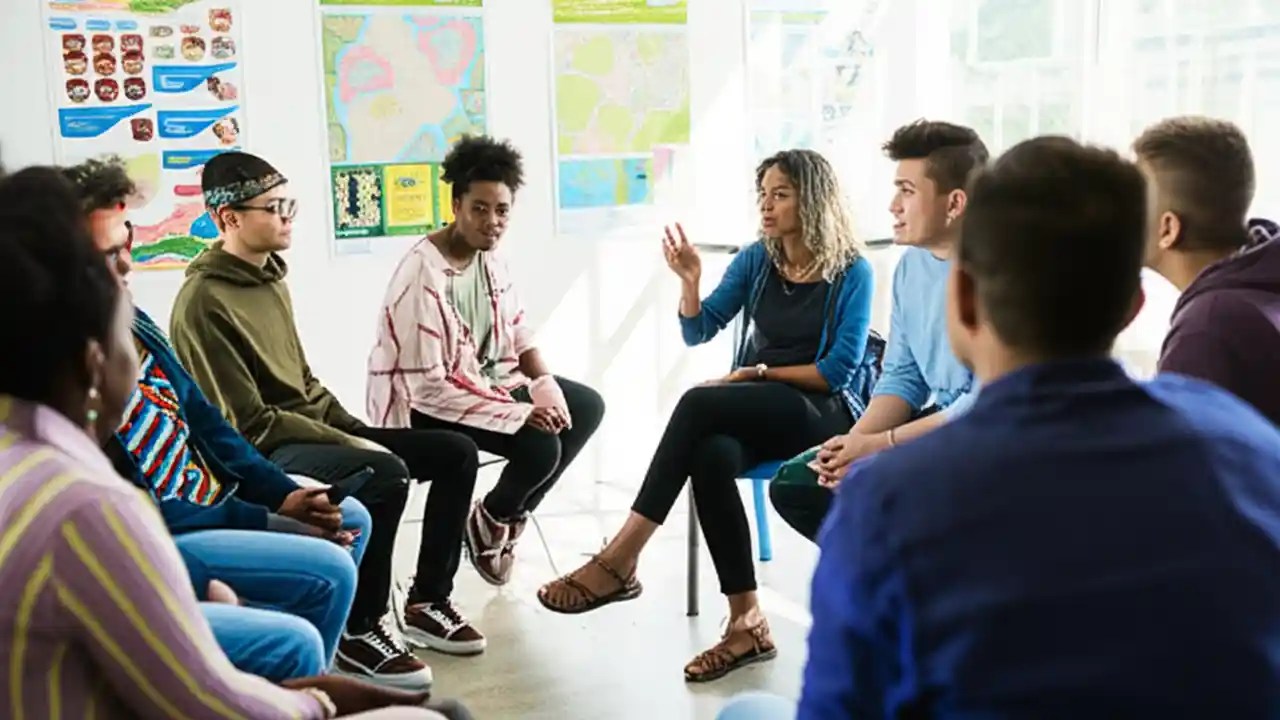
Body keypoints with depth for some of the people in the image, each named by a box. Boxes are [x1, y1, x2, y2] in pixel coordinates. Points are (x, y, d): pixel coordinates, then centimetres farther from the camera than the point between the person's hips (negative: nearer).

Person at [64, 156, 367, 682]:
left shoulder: (128, 319, 4)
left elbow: (200, 418, 10)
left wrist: (282, 493, -2)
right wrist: (265, 519, -19)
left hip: (214, 496, 10)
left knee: (352, 519, 13)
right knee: (331, 571, -18)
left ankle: (307, 684, 22)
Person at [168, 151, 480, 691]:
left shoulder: (270, 277, 10)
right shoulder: (204, 302, -18)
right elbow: (250, 424, -20)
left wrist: (354, 429, 5)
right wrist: (349, 445, -18)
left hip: (316, 427, 9)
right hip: (261, 453, -9)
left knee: (455, 453, 1)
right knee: (385, 475, -34)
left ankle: (428, 602, 11)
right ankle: (360, 631, -15)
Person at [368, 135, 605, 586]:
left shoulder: (489, 257, 0)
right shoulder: (422, 279, -26)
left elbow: (518, 332, 10)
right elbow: (427, 387, -28)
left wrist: (545, 386, -10)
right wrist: (519, 413, -28)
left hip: (488, 378, 9)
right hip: (426, 404, -9)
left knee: (587, 408, 4)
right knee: (540, 447, -25)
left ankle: (507, 518, 13)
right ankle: (490, 522, 8)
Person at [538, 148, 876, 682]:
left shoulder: (851, 272, -3)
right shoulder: (757, 259, 10)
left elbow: (839, 370, -8)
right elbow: (698, 331, 7)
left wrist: (760, 371, -7)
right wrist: (689, 280, -10)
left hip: (819, 413, -5)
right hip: (753, 412, 5)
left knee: (698, 403, -32)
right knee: (710, 456, -33)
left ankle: (620, 560, -32)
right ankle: (746, 622, -30)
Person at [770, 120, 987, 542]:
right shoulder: (910, 265, 7)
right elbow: (901, 377, 8)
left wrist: (880, 445, -21)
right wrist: (855, 441, -11)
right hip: (938, 423, 8)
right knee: (794, 483, 0)